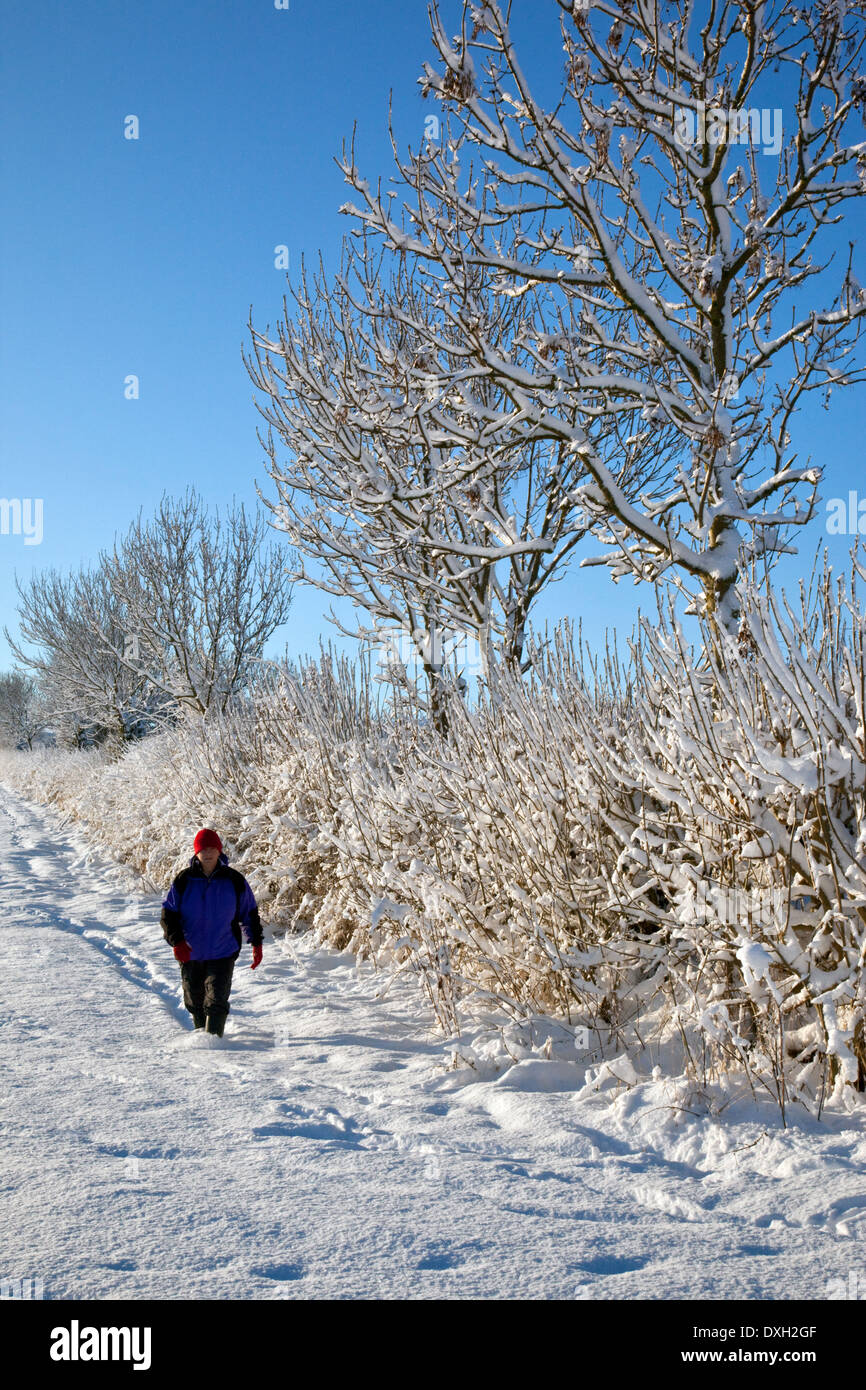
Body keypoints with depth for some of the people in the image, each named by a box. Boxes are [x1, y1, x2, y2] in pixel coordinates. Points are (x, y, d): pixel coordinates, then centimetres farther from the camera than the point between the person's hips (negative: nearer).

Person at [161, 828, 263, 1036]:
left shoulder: (234, 881, -2)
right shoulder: (184, 880, -2)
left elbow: (250, 913, 8)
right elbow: (168, 914, 1)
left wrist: (256, 943, 5)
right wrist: (177, 941, -14)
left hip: (223, 953, -2)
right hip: (190, 953, 2)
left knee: (217, 1001, -13)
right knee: (194, 1001, 15)